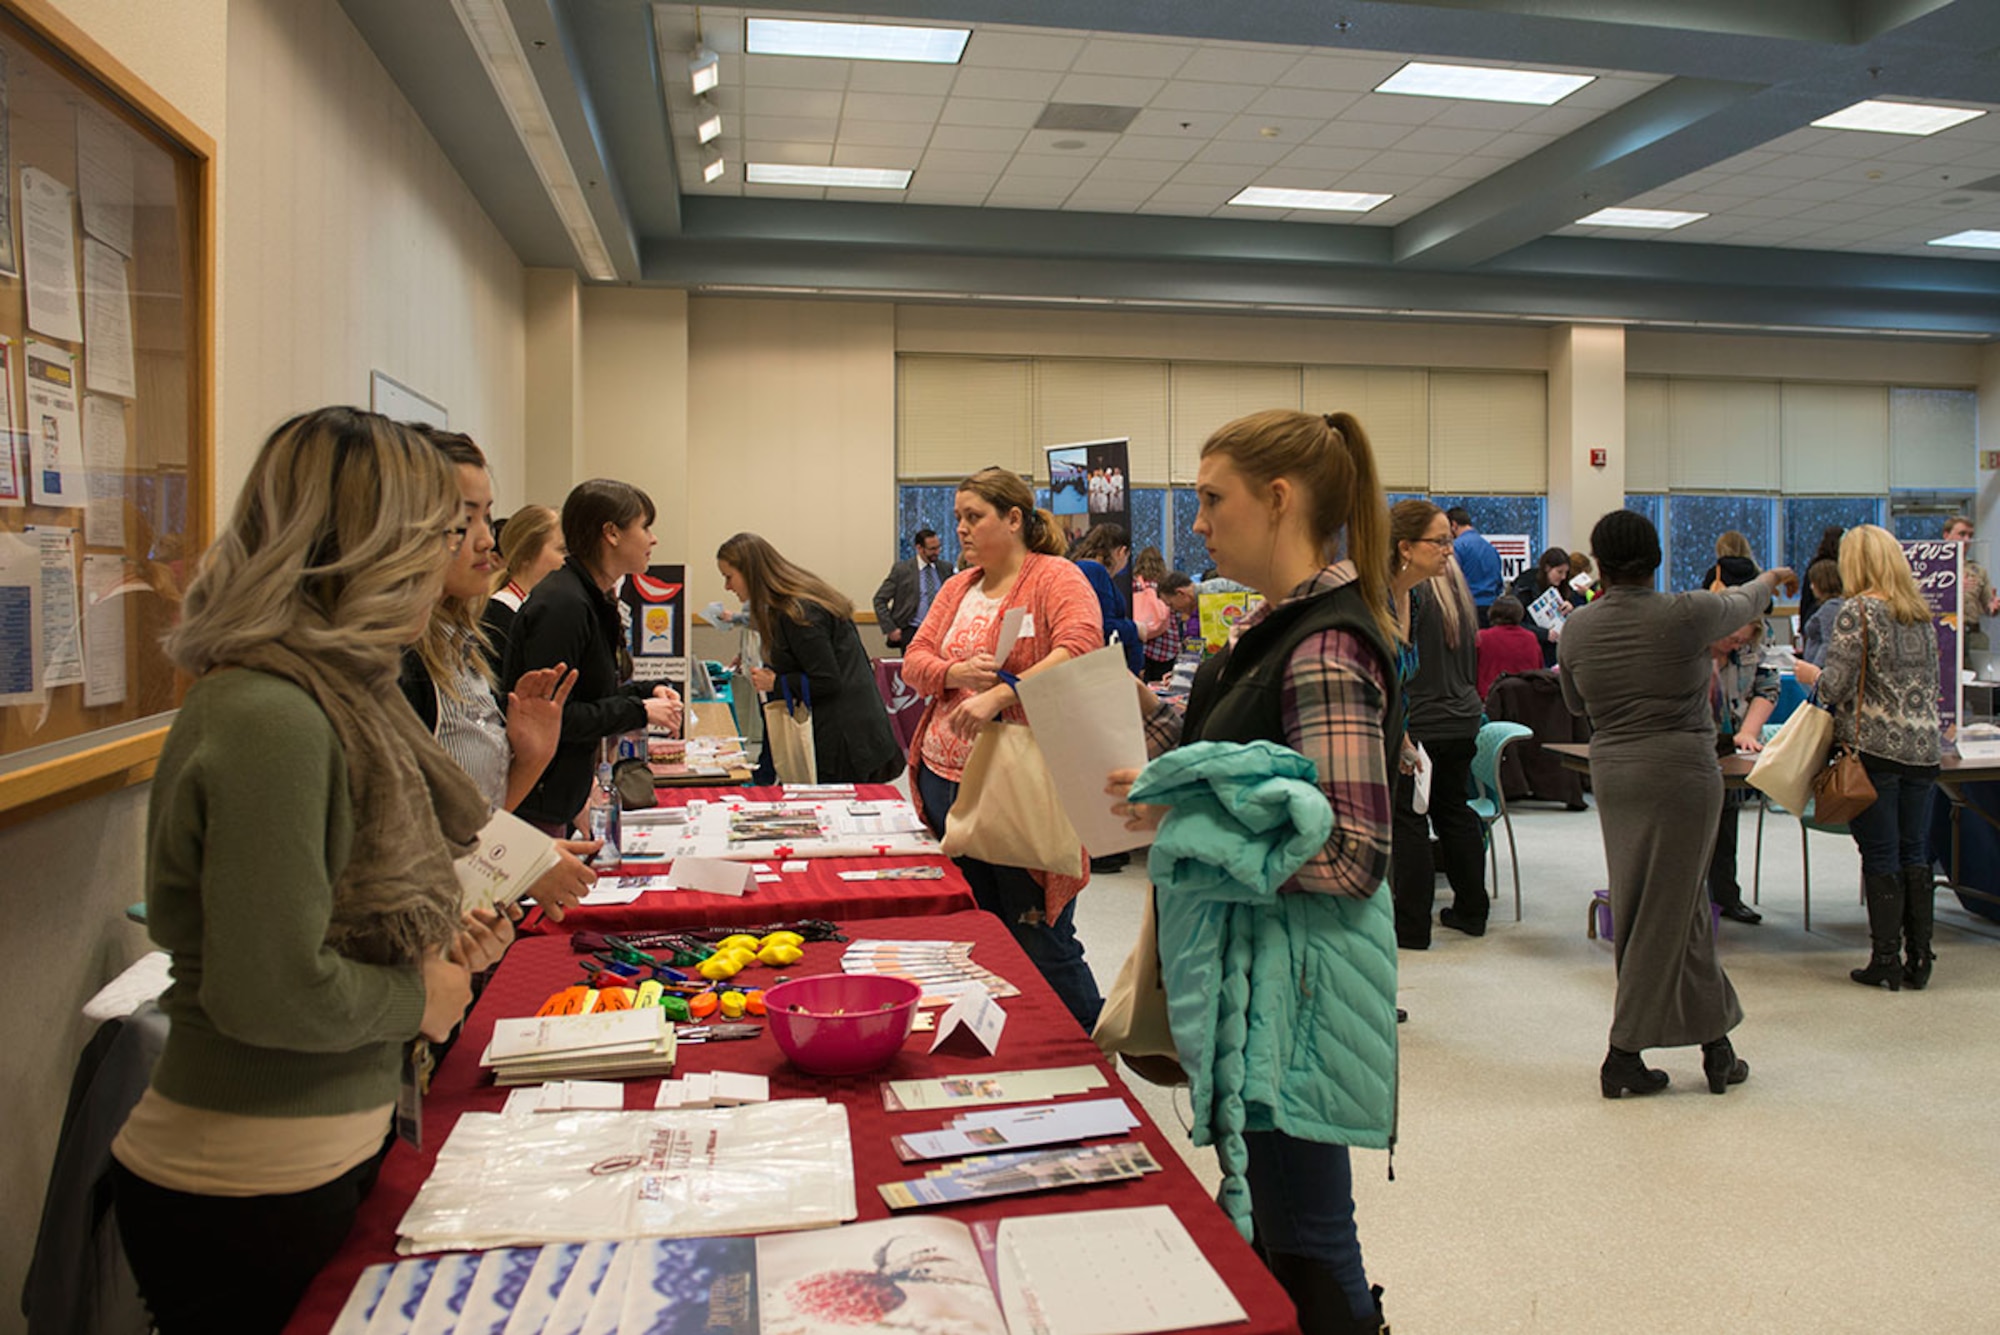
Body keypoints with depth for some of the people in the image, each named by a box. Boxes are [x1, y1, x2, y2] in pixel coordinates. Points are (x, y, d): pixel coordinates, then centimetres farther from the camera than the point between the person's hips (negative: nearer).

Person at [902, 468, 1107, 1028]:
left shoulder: (1055, 578, -6)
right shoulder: (957, 589, 16)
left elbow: (1080, 646, -24)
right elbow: (913, 662, 10)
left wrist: (996, 694, -32)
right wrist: (956, 673, -13)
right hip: (945, 778, 7)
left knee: (1041, 943, -1)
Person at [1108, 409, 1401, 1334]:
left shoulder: (1326, 651, -22)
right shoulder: (1277, 624, 8)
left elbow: (1350, 857, -25)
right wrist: (1147, 714, 3)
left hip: (1298, 969, -10)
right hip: (1251, 950, 10)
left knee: (1303, 1241, 7)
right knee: (1260, 1221, 24)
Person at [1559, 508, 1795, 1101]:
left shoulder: (1577, 627, 1)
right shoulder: (1686, 615, -10)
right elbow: (1742, 604, 13)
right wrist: (1772, 578, 34)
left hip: (1613, 773, 4)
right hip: (1681, 773, -4)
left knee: (1681, 904, 14)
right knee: (1665, 912, 4)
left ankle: (1717, 1045, 19)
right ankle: (1623, 1057, 12)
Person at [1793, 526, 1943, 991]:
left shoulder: (1858, 611, -8)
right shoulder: (1922, 613, 11)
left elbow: (1838, 685, -13)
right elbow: (1932, 683, 17)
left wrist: (1811, 674, 7)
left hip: (1874, 748, -6)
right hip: (1922, 748, 6)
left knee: (1881, 856, 0)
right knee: (1915, 854, 10)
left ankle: (1886, 961, 5)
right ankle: (1919, 960, 13)